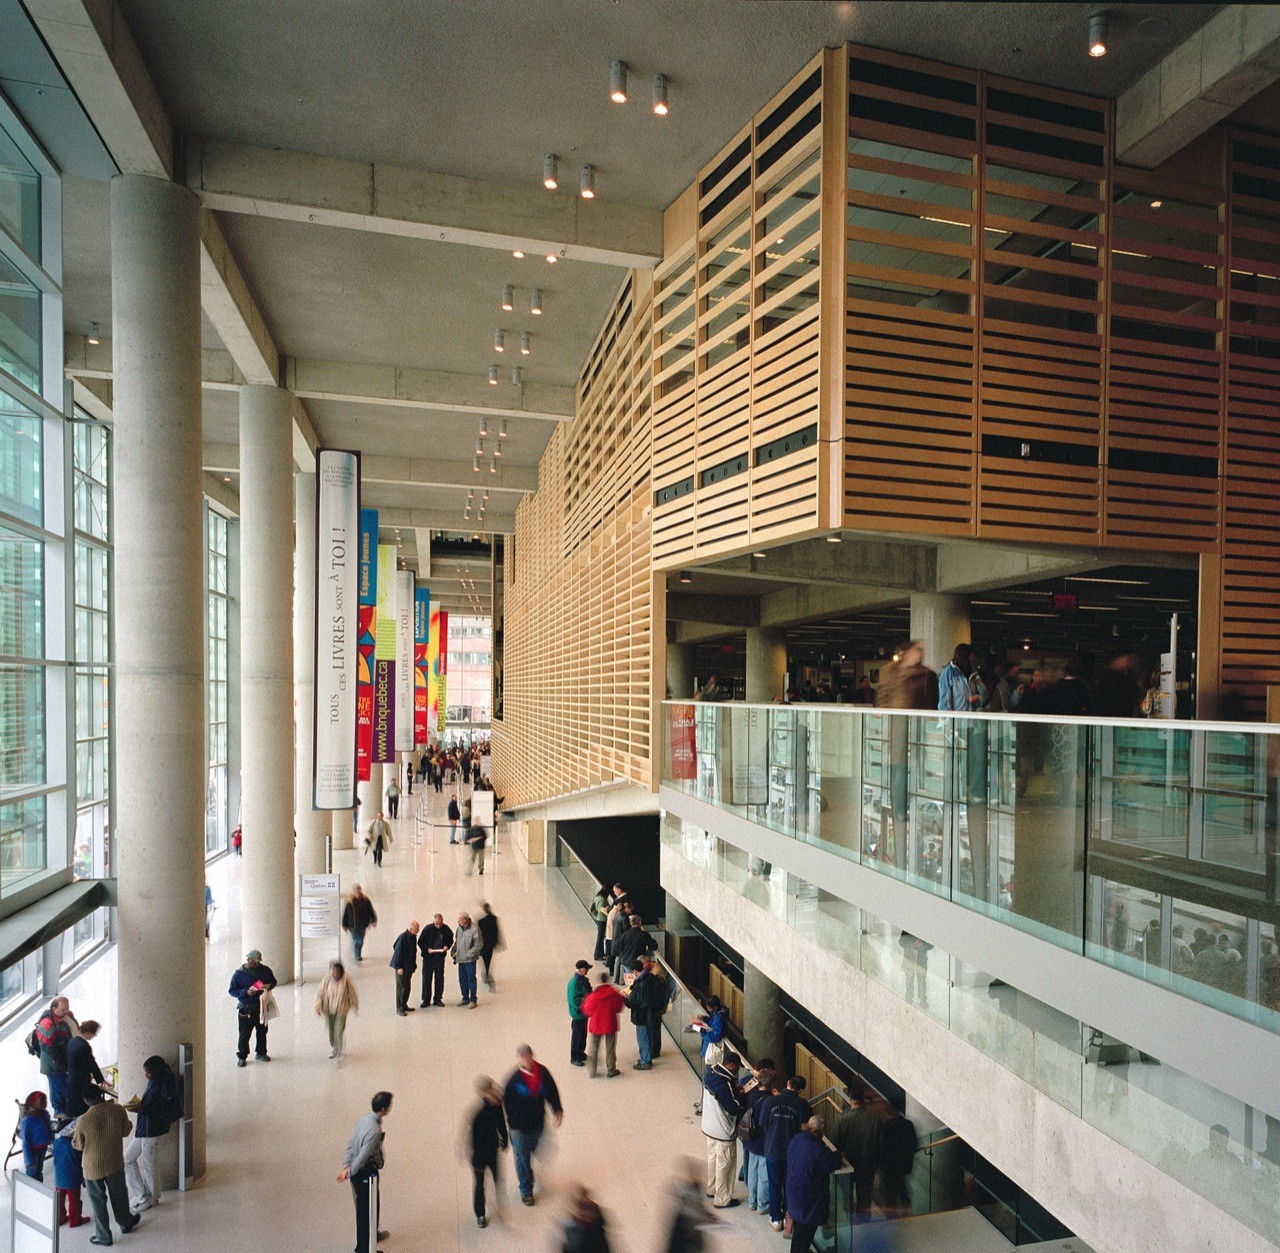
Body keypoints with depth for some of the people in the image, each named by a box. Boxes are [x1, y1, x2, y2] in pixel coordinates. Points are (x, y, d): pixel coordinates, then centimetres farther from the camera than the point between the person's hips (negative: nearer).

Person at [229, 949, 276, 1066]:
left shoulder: (265, 970, 0)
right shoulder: (239, 974, -9)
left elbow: (273, 982, 12)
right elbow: (231, 991, -6)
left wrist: (268, 986, -11)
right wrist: (246, 992, -22)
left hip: (262, 1006, 3)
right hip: (246, 1008, -3)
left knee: (262, 1031, 14)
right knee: (244, 1034, 2)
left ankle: (261, 1052, 30)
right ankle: (242, 1056, 19)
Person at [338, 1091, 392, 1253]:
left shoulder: (364, 1119, -3)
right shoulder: (375, 1131, -31)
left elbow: (351, 1144, 4)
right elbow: (363, 1157, -25)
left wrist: (346, 1165, 6)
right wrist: (349, 1173, -12)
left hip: (359, 1172, 9)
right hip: (366, 1174, -9)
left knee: (369, 1205, 29)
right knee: (367, 1209, 9)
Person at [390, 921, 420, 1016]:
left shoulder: (413, 937, 3)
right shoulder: (402, 938, -23)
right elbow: (397, 953, -20)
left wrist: (413, 965, 15)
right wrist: (399, 967, -18)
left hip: (409, 967, 8)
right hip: (402, 967, -8)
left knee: (407, 987, 15)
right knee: (401, 987, 0)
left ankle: (404, 1005, 27)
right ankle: (399, 1009, 9)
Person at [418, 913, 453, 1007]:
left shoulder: (446, 929, -7)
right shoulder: (427, 929, -13)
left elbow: (450, 940, 8)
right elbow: (420, 942, -5)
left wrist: (447, 946, -12)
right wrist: (427, 949, -20)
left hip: (440, 957, 2)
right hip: (428, 957, -2)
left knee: (439, 978, 7)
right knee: (426, 978, 3)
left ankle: (437, 999, 20)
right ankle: (426, 1000, 14)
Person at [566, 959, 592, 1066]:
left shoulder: (583, 979, 2)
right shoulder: (575, 982, -27)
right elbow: (575, 1000, -27)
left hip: (584, 1011, 9)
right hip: (578, 1013, -9)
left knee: (583, 1033, 21)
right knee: (577, 1035, 6)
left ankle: (580, 1053, 39)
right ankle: (574, 1058, 20)